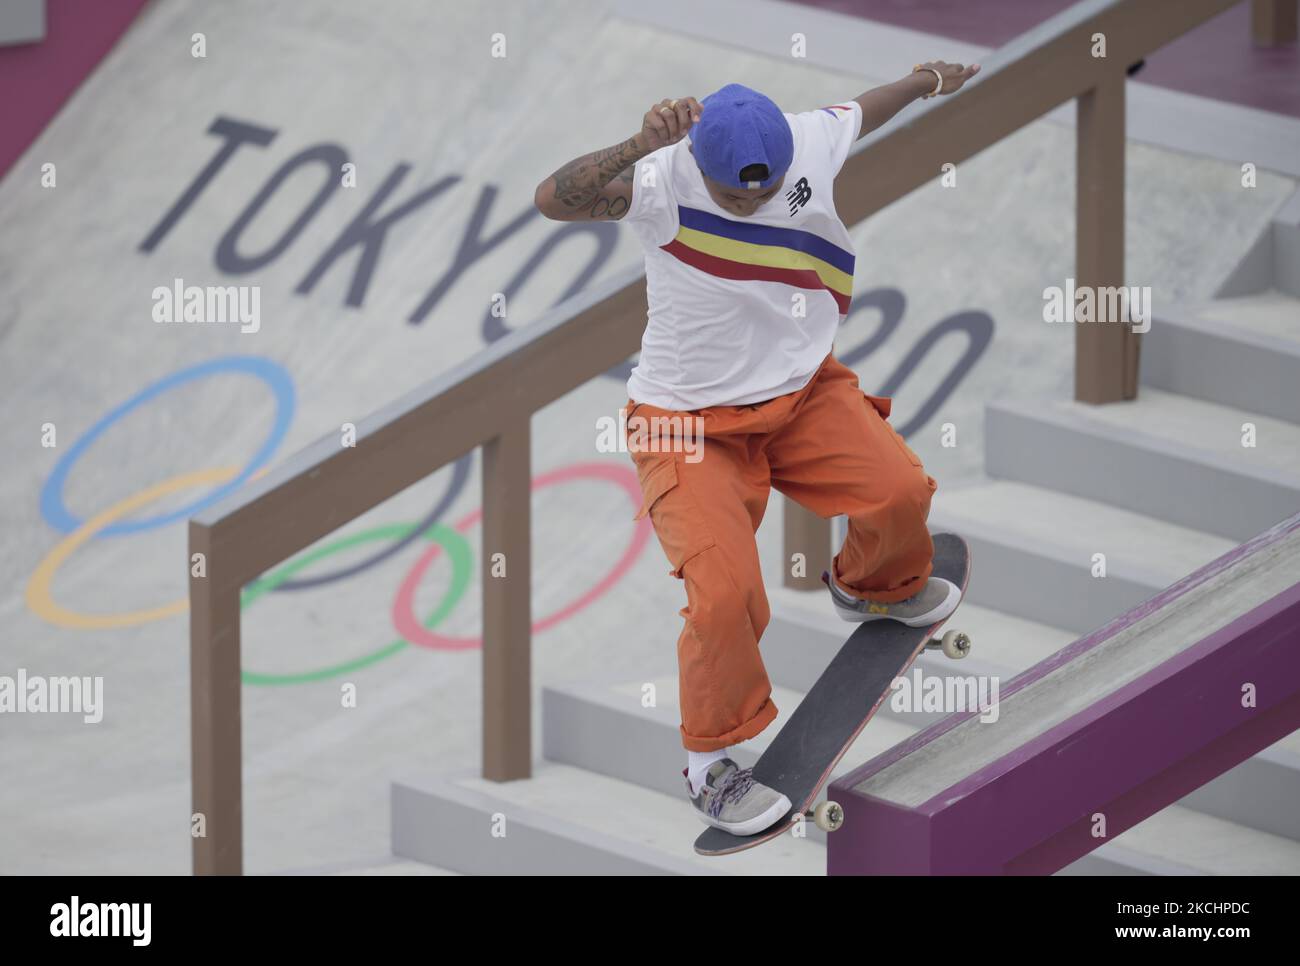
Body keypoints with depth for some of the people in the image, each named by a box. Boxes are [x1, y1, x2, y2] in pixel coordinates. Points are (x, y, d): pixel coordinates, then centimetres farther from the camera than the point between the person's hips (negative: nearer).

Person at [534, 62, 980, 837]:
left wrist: (926, 81, 28)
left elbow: (863, 111, 10)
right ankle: (707, 762, 6)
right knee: (726, 591, -19)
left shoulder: (811, 142, -15)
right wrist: (642, 145, -60)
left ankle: (877, 588, 31)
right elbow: (555, 200, -46)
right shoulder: (662, 184, -29)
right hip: (690, 422, -5)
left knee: (900, 491, -9)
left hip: (803, 389, 5)